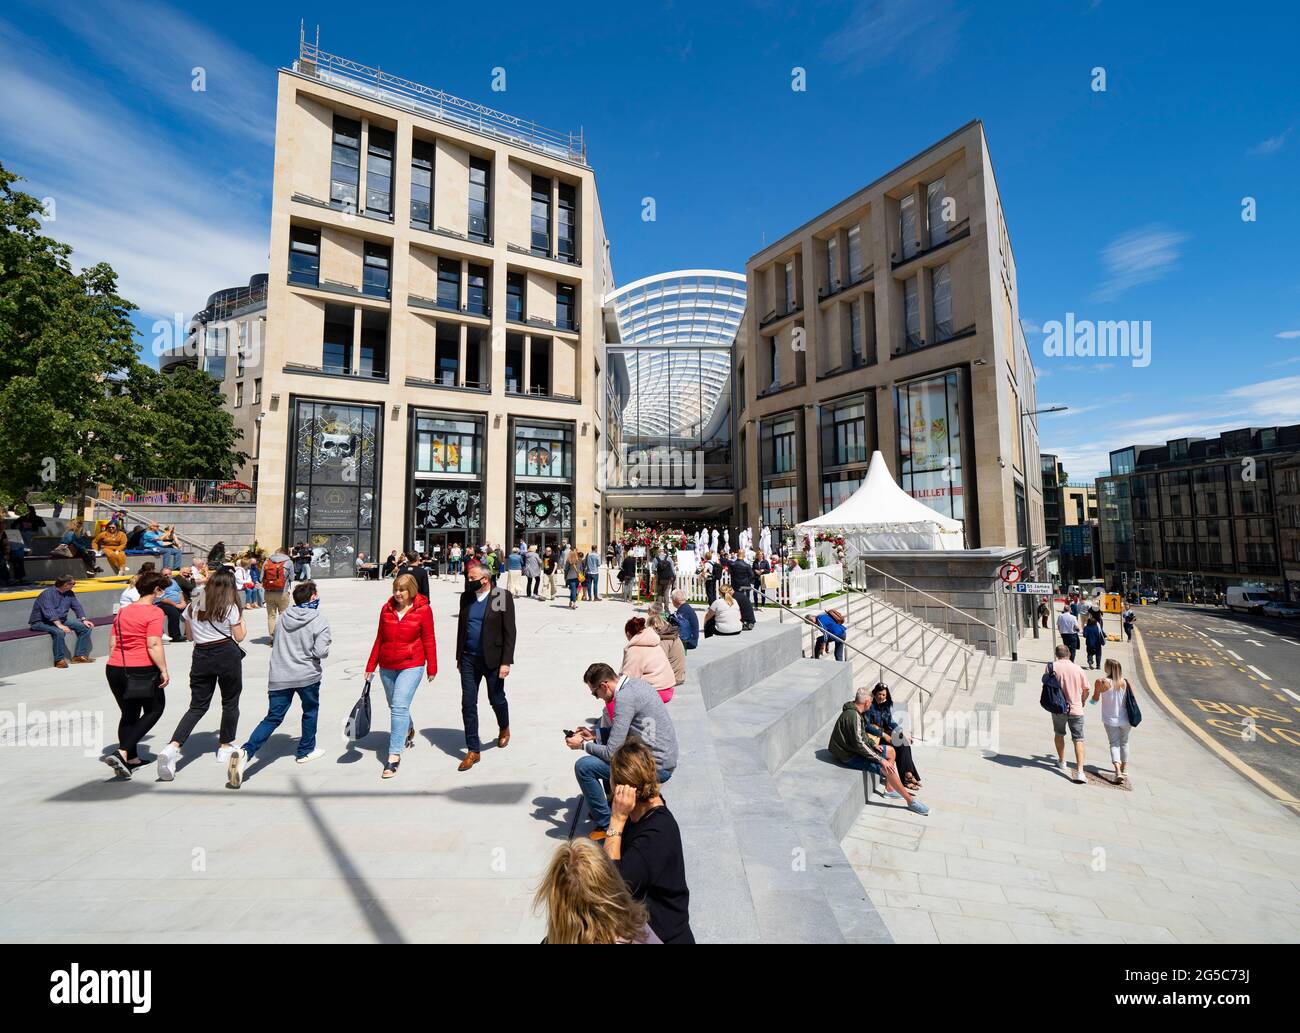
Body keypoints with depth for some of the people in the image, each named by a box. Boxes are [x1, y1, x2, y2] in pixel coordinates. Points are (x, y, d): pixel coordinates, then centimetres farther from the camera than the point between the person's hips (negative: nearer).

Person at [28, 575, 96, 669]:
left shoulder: (69, 593, 4)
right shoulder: (48, 593, -20)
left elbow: (77, 607, 2)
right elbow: (49, 611, -32)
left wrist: (84, 619, -14)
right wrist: (59, 625, -42)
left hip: (60, 620, 7)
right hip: (41, 622, -7)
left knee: (86, 627, -8)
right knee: (59, 632, -36)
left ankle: (79, 655, -5)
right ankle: (59, 660, -23)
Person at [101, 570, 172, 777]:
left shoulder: (122, 611, 12)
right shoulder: (154, 612, -12)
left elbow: (112, 642, 15)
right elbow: (154, 645, -17)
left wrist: (115, 665, 24)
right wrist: (164, 670, -11)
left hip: (115, 668, 7)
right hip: (142, 669, -7)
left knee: (129, 714, 18)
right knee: (154, 710, 10)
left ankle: (132, 759, 25)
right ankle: (122, 753, -3)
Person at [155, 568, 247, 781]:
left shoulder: (193, 606, 7)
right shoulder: (231, 608, -8)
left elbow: (189, 636, 14)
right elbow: (240, 636, -4)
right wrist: (241, 618, 10)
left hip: (201, 656, 5)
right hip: (227, 655, -4)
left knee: (197, 706, 11)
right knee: (230, 702, 12)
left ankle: (172, 747, -8)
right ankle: (225, 747, 23)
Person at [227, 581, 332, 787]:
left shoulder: (284, 617, 3)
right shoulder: (319, 620, -13)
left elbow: (275, 643, 14)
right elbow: (321, 651, -19)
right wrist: (325, 650, 3)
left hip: (279, 676, 4)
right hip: (307, 676, -4)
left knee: (273, 718, 8)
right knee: (310, 711, 19)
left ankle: (245, 752, -11)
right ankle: (306, 750, 30)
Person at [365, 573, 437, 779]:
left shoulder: (423, 610, -9)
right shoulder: (387, 609, 2)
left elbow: (429, 640, -5)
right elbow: (379, 639, 10)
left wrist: (432, 668, -2)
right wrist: (370, 666, 11)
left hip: (411, 666, -5)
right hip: (387, 667, 5)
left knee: (399, 707, -12)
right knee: (396, 707, 19)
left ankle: (394, 755, -4)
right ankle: (408, 731, 47)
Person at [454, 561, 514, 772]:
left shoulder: (503, 596, -11)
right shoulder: (466, 597, 5)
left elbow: (509, 632, -11)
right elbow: (461, 627, 14)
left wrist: (506, 661, -14)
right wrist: (459, 656, 14)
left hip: (493, 659, -4)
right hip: (469, 659, 4)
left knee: (496, 699, 12)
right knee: (468, 704, 5)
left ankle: (504, 728, 43)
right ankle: (473, 750, 18)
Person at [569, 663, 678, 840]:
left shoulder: (624, 697, -22)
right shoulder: (636, 683, 6)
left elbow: (612, 753, -20)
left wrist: (582, 745, -4)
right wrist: (594, 734, 12)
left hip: (657, 767, -10)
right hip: (664, 756, 10)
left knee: (583, 766, -11)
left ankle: (606, 826, 4)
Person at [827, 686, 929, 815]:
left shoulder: (856, 711, 4)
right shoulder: (853, 716, -27)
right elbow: (859, 744, -27)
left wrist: (873, 744, 6)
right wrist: (880, 760, -22)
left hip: (857, 748, 10)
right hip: (850, 756, -10)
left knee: (890, 751, 15)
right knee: (888, 768, -18)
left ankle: (890, 789, 21)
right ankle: (911, 801, 1)